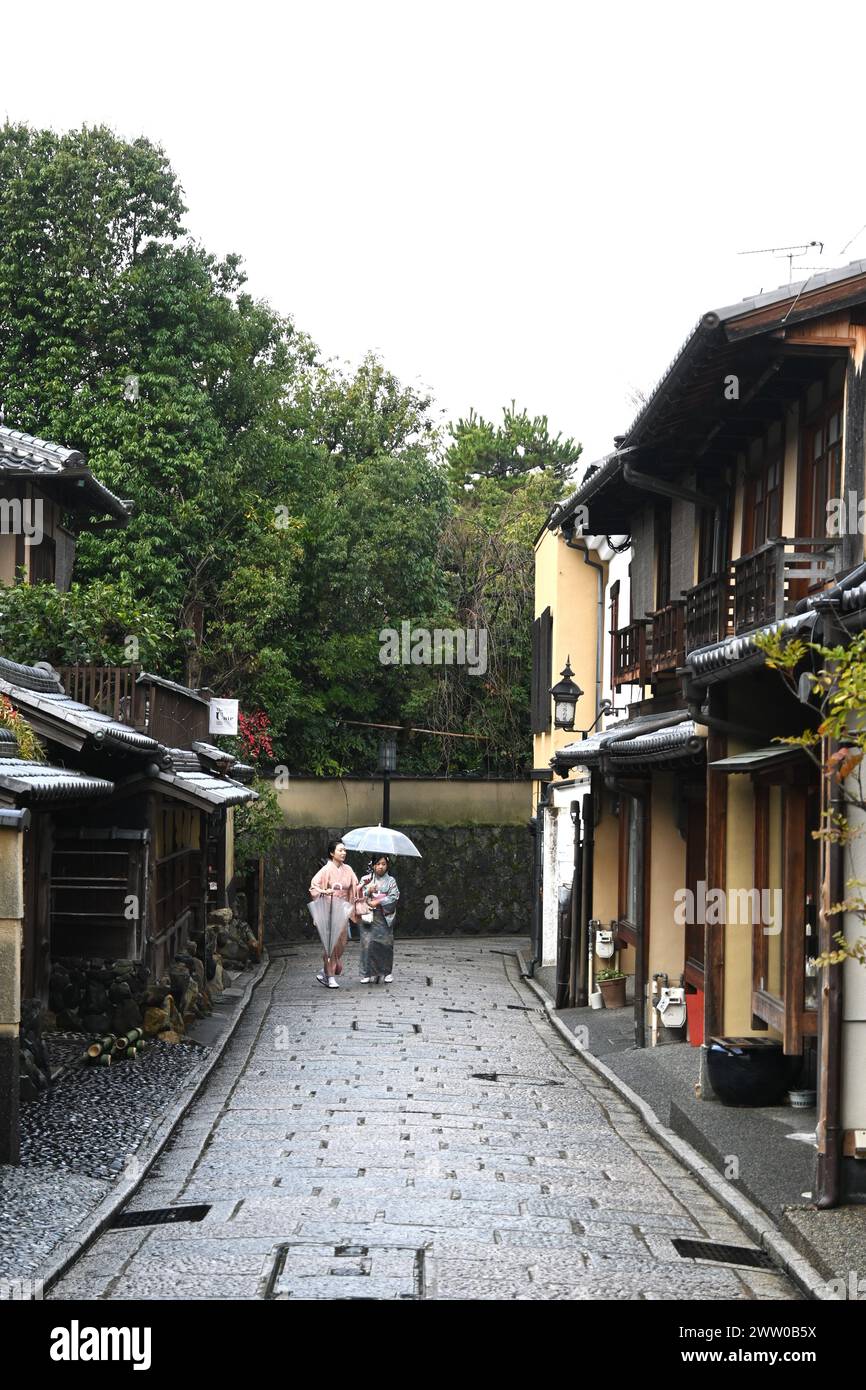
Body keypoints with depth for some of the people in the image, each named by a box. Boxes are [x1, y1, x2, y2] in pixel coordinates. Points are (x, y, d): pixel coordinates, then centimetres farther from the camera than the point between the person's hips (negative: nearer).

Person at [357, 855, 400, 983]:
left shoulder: (390, 881, 7)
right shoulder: (366, 879, 9)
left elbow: (394, 897, -4)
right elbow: (359, 895, 4)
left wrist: (377, 902, -9)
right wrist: (368, 891, -13)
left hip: (384, 917, 0)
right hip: (368, 916, 0)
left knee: (385, 943, -2)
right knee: (368, 943, -6)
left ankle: (387, 973, 9)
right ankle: (367, 974, -2)